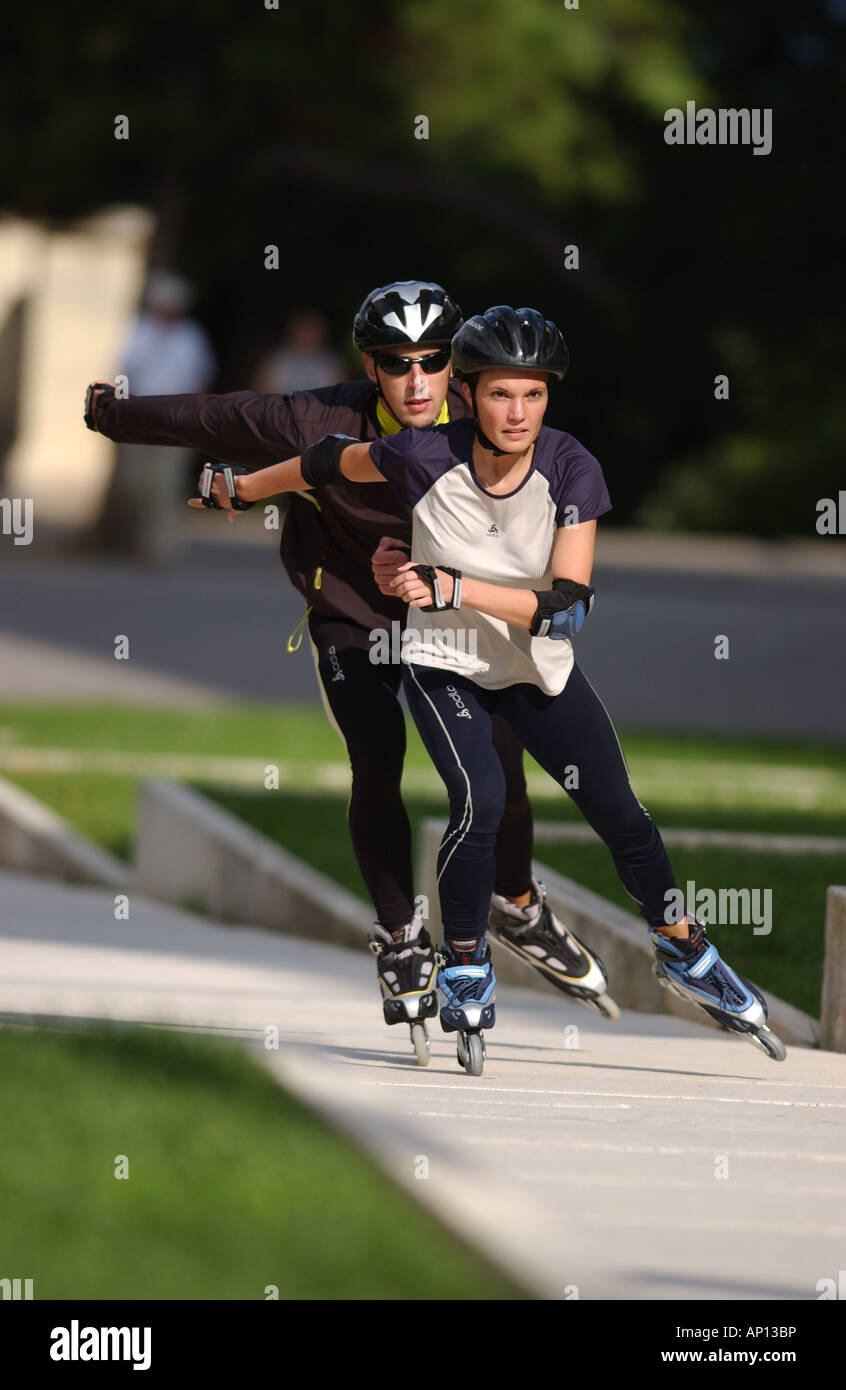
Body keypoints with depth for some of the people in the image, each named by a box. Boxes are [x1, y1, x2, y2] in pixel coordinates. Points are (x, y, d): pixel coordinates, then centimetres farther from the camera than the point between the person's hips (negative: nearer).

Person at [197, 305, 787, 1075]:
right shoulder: (426, 457, -23)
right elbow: (332, 462, -3)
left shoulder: (572, 470, -22)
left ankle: (684, 953, 29)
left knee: (619, 812, 4)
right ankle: (465, 968, -3)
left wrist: (455, 588, -36)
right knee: (480, 800, -25)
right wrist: (243, 488, 12)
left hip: (540, 667, 2)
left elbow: (568, 606, -26)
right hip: (444, 664, -2)